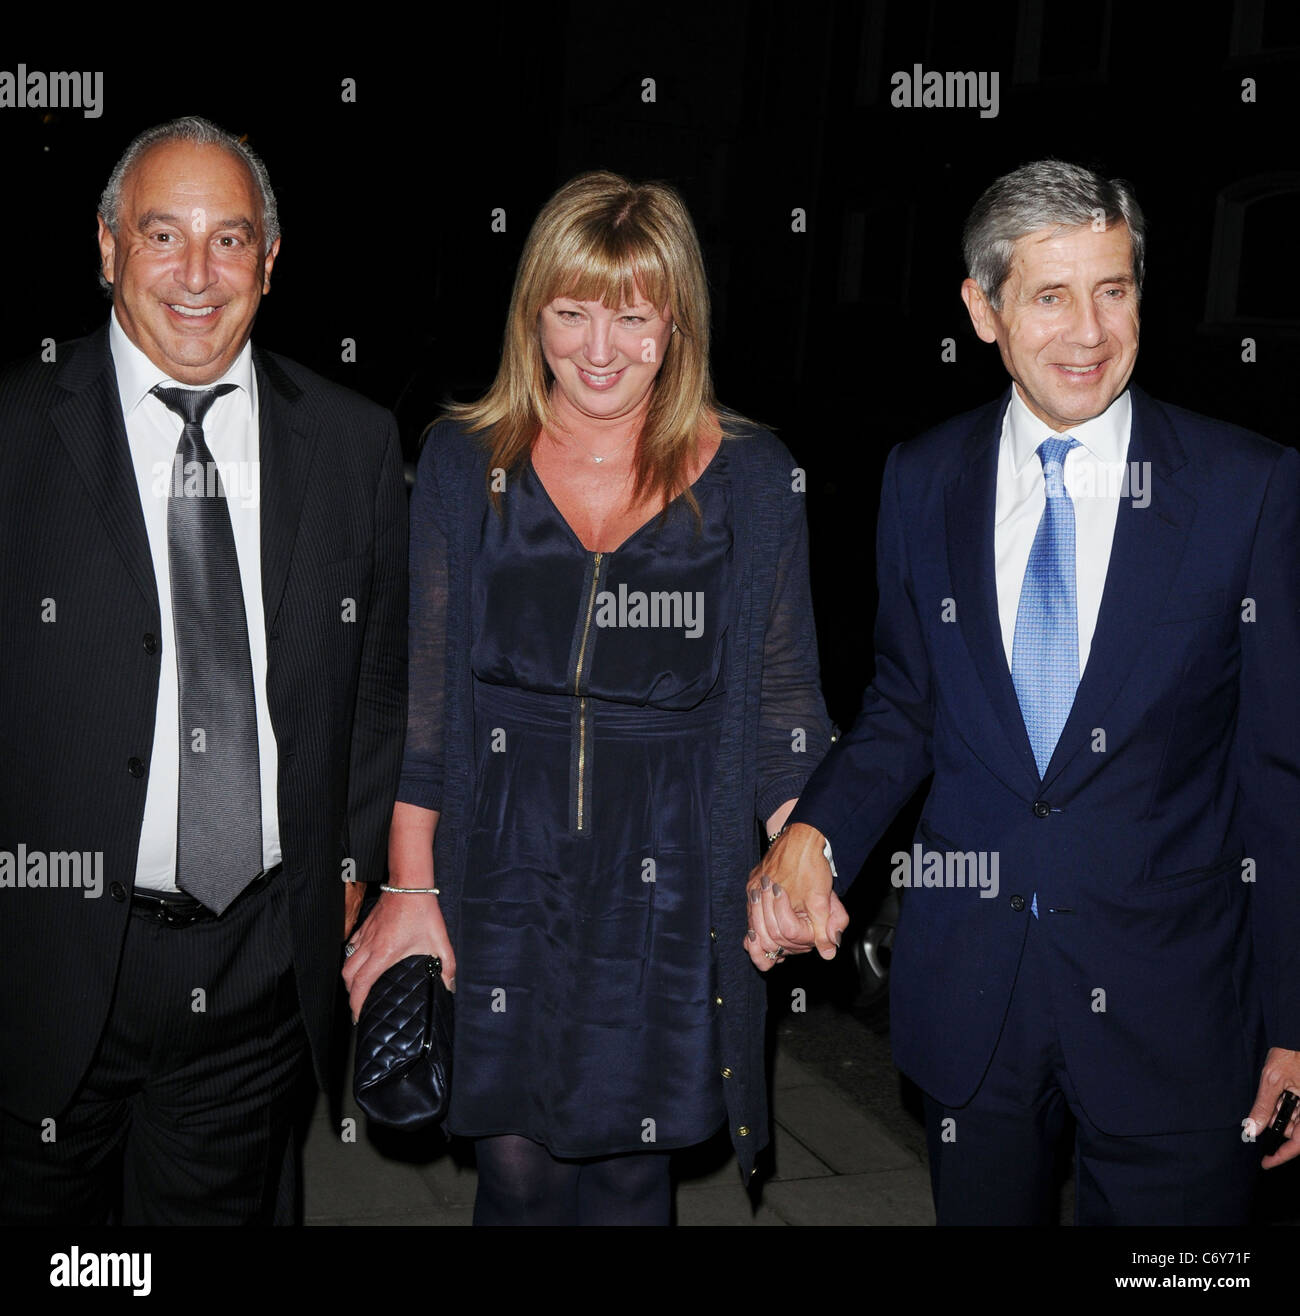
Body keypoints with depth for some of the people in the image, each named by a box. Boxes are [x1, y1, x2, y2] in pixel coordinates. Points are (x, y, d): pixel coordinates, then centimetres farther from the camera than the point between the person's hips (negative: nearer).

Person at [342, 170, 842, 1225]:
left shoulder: (752, 479, 0)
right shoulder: (466, 464, 2)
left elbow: (781, 691, 3)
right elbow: (425, 691, 3)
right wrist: (410, 887, 0)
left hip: (669, 875, 0)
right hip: (504, 866, 1)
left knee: (629, 1168, 11)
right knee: (517, 1163, 7)